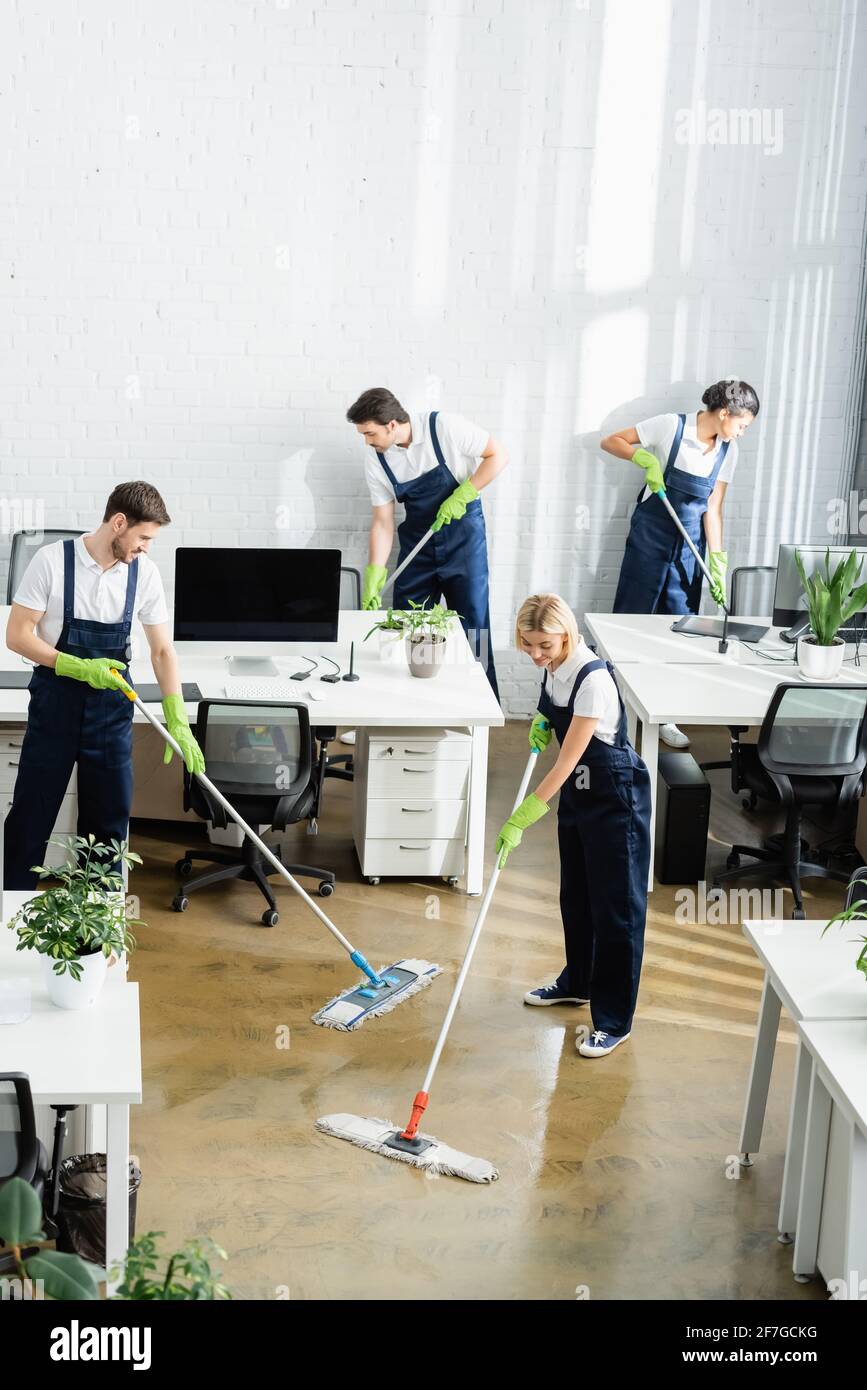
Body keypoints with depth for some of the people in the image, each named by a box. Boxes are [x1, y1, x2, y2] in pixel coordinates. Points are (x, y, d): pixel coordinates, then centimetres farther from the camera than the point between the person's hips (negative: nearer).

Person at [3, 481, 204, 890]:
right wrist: (81, 668, -22)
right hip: (55, 702, -3)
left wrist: (178, 721, -8)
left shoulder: (144, 572, -3)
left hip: (112, 706, 3)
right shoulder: (53, 561, -14)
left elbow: (162, 650, 1)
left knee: (108, 820, 7)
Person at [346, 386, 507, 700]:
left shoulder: (444, 427, -20)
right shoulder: (375, 462, -9)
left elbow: (498, 456, -11)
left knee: (472, 626, -3)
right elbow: (383, 523, -4)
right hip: (418, 538, 4)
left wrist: (462, 495, -21)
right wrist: (373, 577, -12)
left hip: (462, 533, -4)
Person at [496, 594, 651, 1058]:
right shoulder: (554, 667, -4)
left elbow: (566, 763, -29)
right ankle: (577, 981, 42)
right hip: (576, 794, 9)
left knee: (615, 907, -2)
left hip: (615, 799, -9)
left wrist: (520, 819, -27)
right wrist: (542, 723, -2)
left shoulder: (593, 679, -29)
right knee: (575, 896, 22)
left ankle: (614, 1021, 6)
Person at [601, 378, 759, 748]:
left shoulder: (727, 451, 1)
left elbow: (713, 509, 2)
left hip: (689, 544, 4)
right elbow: (611, 441, -6)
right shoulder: (671, 426, -13)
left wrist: (718, 563, -4)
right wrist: (645, 458, -23)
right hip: (650, 537, -4)